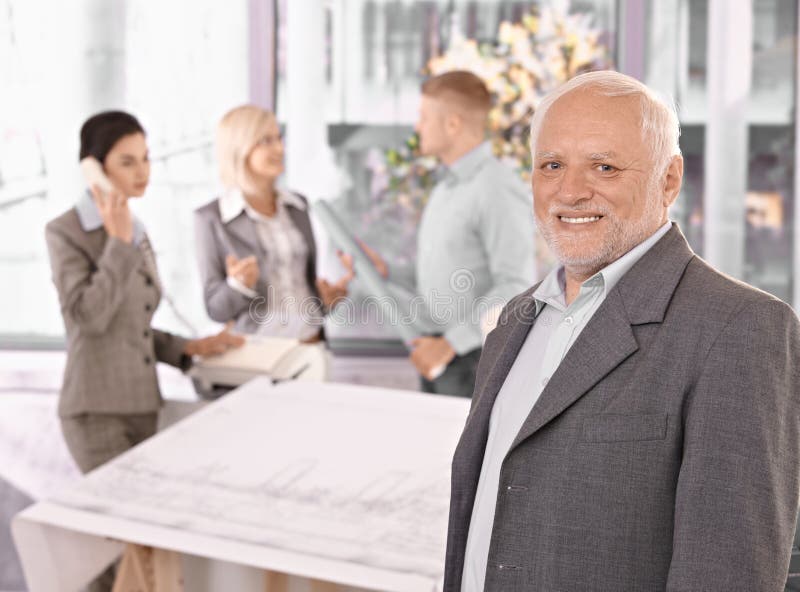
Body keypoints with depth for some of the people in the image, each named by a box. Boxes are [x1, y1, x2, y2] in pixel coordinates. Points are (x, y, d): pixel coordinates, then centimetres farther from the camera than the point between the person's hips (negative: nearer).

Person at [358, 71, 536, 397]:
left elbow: (515, 289, -20)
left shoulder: (499, 191, -14)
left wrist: (450, 344, -22)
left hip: (478, 361, -9)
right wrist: (385, 270, 9)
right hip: (440, 361, 9)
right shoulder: (446, 189, 16)